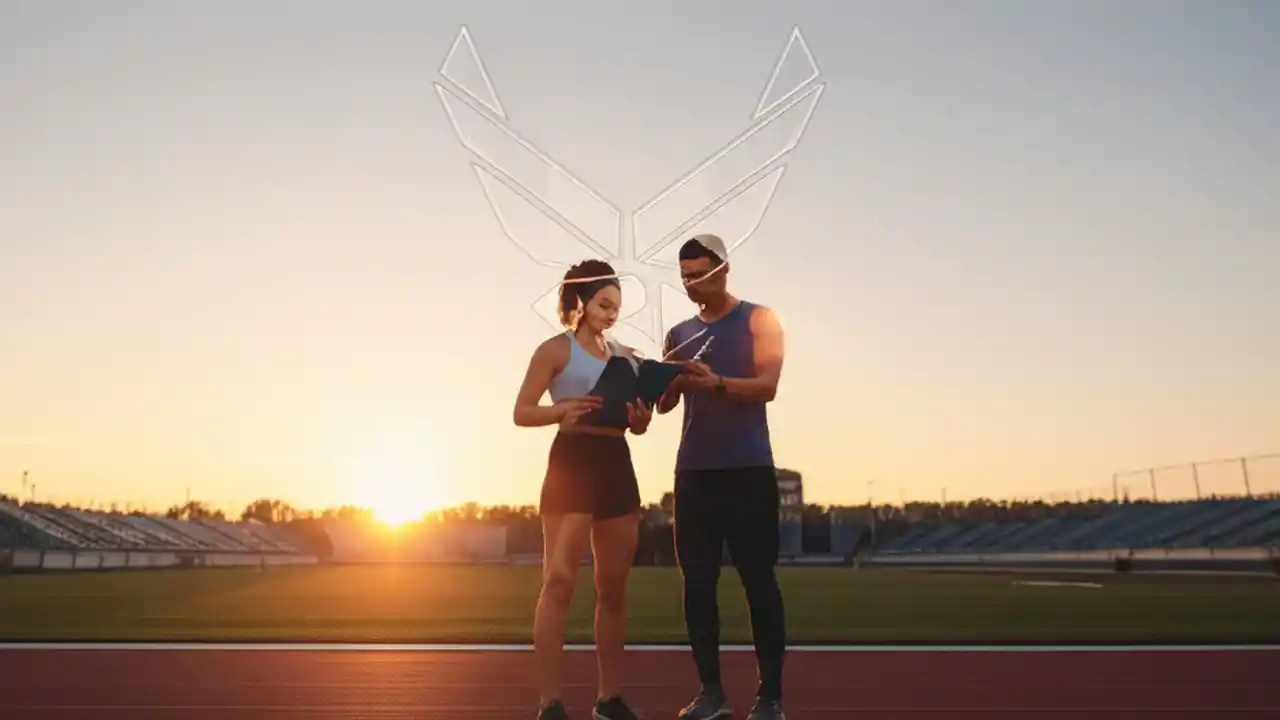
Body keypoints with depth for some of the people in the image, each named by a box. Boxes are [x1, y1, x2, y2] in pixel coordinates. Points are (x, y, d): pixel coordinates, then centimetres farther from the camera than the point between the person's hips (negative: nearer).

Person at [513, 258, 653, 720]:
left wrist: (641, 418, -5)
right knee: (560, 582, -10)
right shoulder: (556, 350, 1)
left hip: (617, 466, 6)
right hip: (572, 463, -6)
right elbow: (522, 413, -3)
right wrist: (562, 411, -21)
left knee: (614, 585, 7)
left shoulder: (626, 357, 16)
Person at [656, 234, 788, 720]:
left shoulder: (757, 320, 3)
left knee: (758, 579, -3)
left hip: (748, 470, -4)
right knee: (697, 581, 2)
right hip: (693, 471, 5)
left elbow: (767, 385, -11)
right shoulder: (679, 334, 16)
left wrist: (717, 384, -27)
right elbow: (665, 403, 10)